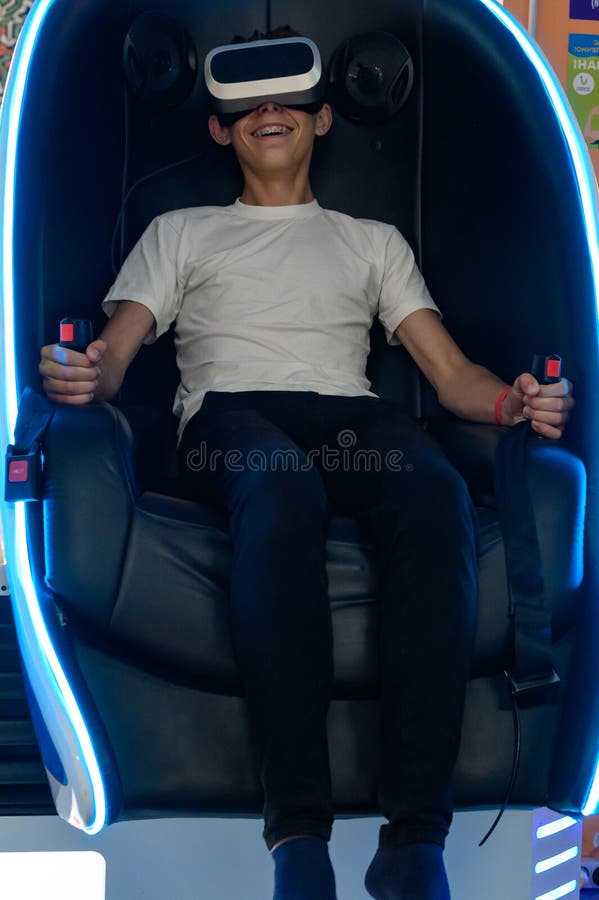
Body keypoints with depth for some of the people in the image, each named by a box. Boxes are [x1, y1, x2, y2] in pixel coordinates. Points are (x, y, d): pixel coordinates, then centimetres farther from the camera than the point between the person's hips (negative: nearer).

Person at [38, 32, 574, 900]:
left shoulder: (375, 240, 31)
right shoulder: (180, 232, 29)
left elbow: (453, 374, 19)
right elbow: (112, 356, 13)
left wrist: (516, 401, -6)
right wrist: (82, 376, -13)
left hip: (351, 414, 2)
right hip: (229, 414, -1)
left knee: (437, 491, -37)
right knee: (282, 487, -42)